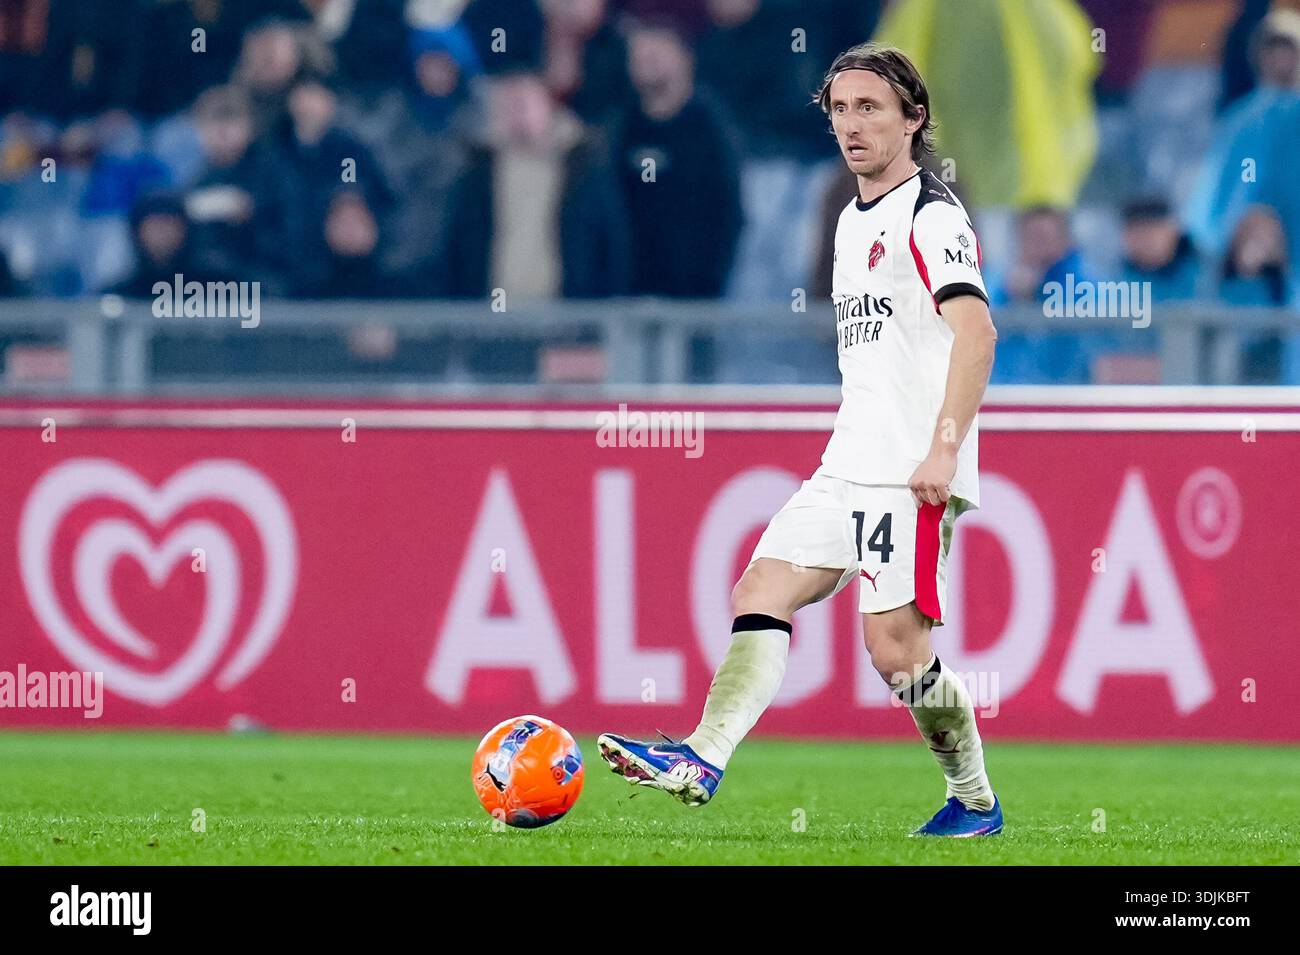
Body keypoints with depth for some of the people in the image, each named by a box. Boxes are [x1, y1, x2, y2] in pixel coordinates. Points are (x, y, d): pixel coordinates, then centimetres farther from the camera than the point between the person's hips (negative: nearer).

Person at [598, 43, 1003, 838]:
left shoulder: (931, 215, -9)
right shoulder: (854, 220, 20)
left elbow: (976, 330, -21)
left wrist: (944, 448, -28)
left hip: (913, 475, -9)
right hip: (847, 470, 9)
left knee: (895, 647, -10)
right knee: (760, 594, -5)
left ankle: (976, 802, 6)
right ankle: (701, 763, -16)